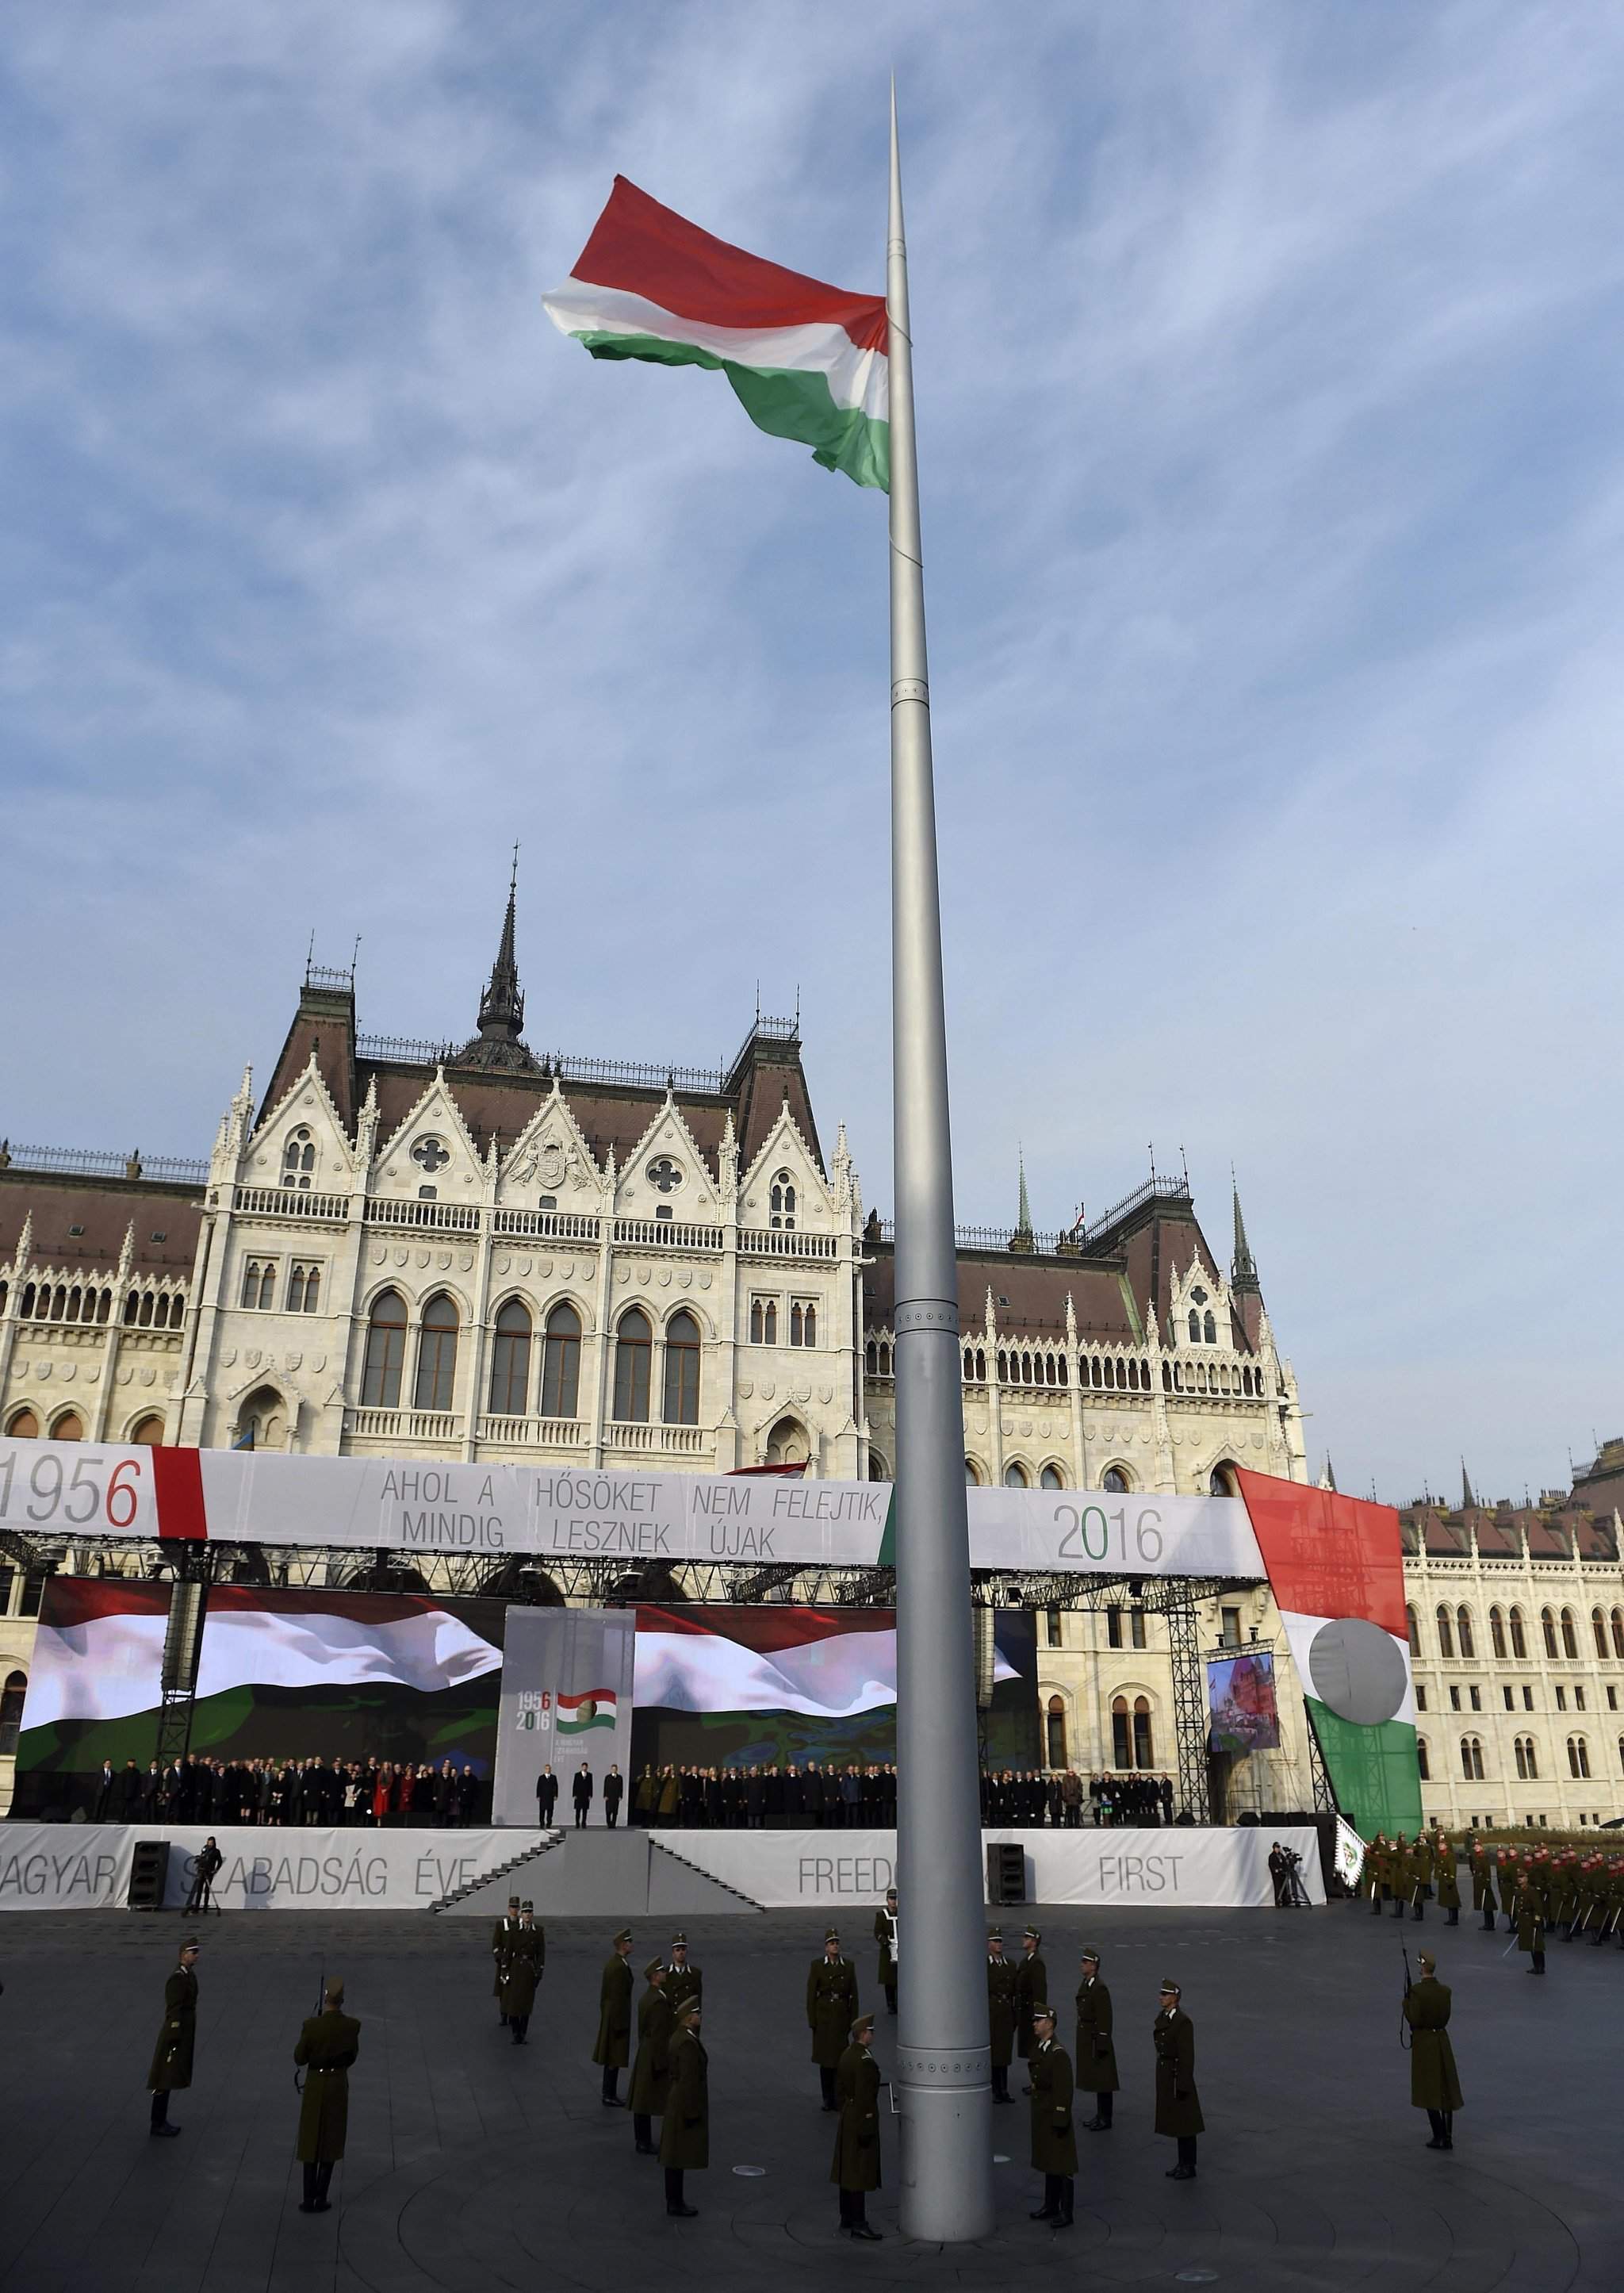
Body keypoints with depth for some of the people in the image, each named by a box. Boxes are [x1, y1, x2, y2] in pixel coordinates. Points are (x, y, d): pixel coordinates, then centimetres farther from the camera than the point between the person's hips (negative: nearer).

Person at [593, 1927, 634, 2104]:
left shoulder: (612, 1961, 4)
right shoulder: (619, 1967, -25)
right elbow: (618, 1997, -24)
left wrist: (605, 2011, 19)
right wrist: (620, 2024, -19)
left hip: (609, 2015, 10)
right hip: (617, 2016, -10)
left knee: (611, 2056, 19)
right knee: (615, 2058, 1)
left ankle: (609, 2092, 30)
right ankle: (610, 2096, 10)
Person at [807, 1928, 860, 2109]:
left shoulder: (849, 1966, 3)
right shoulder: (817, 1966, -2)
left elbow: (854, 1995, 6)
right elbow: (811, 1994, -2)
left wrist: (853, 2020, 2)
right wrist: (812, 2020, -6)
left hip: (842, 2015, 1)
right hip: (823, 2016, -1)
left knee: (841, 2057, -4)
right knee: (825, 2058, 4)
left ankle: (840, 2099, 7)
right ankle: (828, 2099, 16)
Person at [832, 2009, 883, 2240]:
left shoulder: (847, 2054, 6)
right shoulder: (865, 2061, -23)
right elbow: (864, 2097, -24)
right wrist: (867, 2129, -20)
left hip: (847, 2119, 10)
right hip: (862, 2120, -10)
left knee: (848, 2169, 15)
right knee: (861, 2172, -3)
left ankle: (847, 2218, 24)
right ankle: (859, 2224, 1)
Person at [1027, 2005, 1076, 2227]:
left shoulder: (1059, 2054, -21)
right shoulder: (1037, 2049, 5)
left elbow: (1064, 2091, -21)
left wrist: (1060, 2121, -21)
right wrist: (1036, 2115, 17)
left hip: (1056, 2119, -8)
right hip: (1041, 2117, 8)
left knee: (1062, 2166, 3)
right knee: (1048, 2163, 18)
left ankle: (1066, 2213, 12)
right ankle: (1050, 2207, 30)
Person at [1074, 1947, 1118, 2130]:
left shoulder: (1099, 1988, -20)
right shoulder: (1085, 1984, 7)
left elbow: (1104, 2019, -20)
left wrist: (1101, 2045, -19)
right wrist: (1081, 2039, 18)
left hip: (1097, 2039, -9)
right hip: (1086, 2039, 9)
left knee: (1102, 2081, 2)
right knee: (1094, 2079, 17)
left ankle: (1105, 2120, 10)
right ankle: (1100, 2115, 28)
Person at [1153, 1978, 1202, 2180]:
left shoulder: (1183, 2022, -22)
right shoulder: (1162, 2016, 4)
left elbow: (1187, 2056, -21)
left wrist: (1183, 2085, -19)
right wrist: (1160, 2076, 19)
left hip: (1178, 2074, -9)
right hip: (1165, 2073, 9)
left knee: (1184, 2122, 4)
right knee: (1175, 2121, 17)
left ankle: (1189, 2167, 16)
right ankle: (1183, 2162, 28)